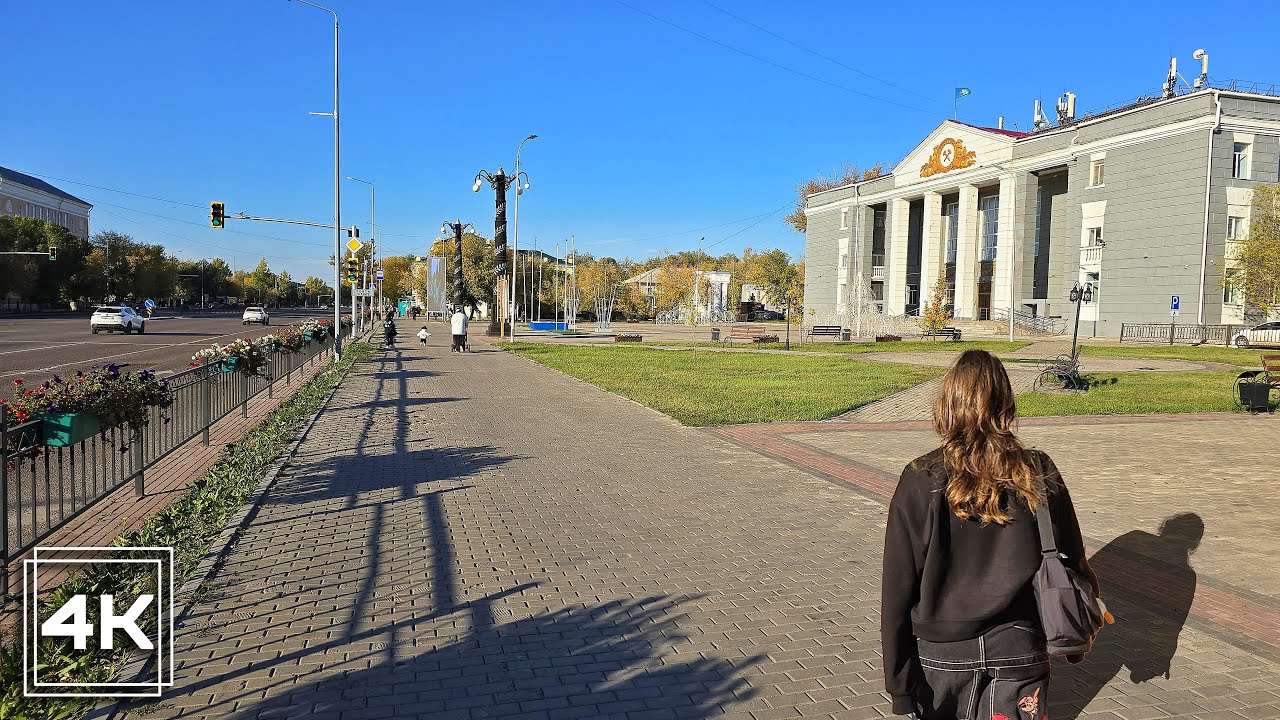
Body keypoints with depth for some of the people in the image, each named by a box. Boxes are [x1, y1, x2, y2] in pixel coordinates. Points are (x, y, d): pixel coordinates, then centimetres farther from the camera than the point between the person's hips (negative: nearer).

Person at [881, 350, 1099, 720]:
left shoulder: (920, 482, -15)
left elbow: (898, 588, -13)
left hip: (940, 652, -1)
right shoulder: (1040, 475, -8)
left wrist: (899, 686, -5)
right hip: (1019, 649, 1)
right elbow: (1072, 564, 3)